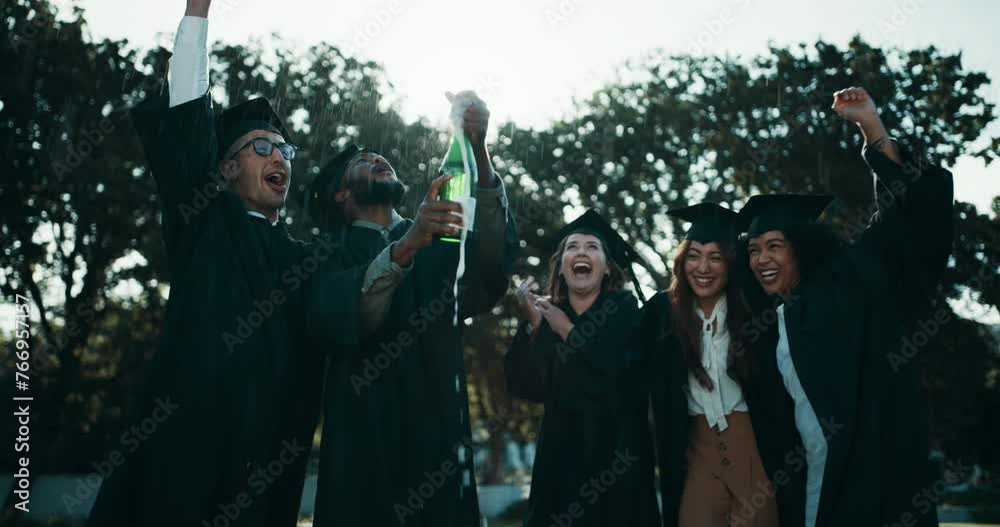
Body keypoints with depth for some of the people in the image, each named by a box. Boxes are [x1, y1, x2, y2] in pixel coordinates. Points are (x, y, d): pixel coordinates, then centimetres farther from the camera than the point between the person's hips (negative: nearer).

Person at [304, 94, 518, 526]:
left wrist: (478, 151, -16)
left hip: (438, 434, 2)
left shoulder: (438, 243, 16)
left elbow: (494, 259, -5)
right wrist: (405, 247, -25)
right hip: (362, 435, -2)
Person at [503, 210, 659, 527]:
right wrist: (531, 327, -17)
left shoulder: (626, 311, -4)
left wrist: (569, 333, -13)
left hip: (619, 458, -2)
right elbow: (526, 388, -6)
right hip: (561, 456, 2)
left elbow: (630, 381, -18)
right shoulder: (546, 317, 4)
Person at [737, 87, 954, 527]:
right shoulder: (763, 323, 13)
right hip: (802, 476, 5)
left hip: (872, 468, -5)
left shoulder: (851, 281, 0)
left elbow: (910, 207, -6)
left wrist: (870, 126, -12)